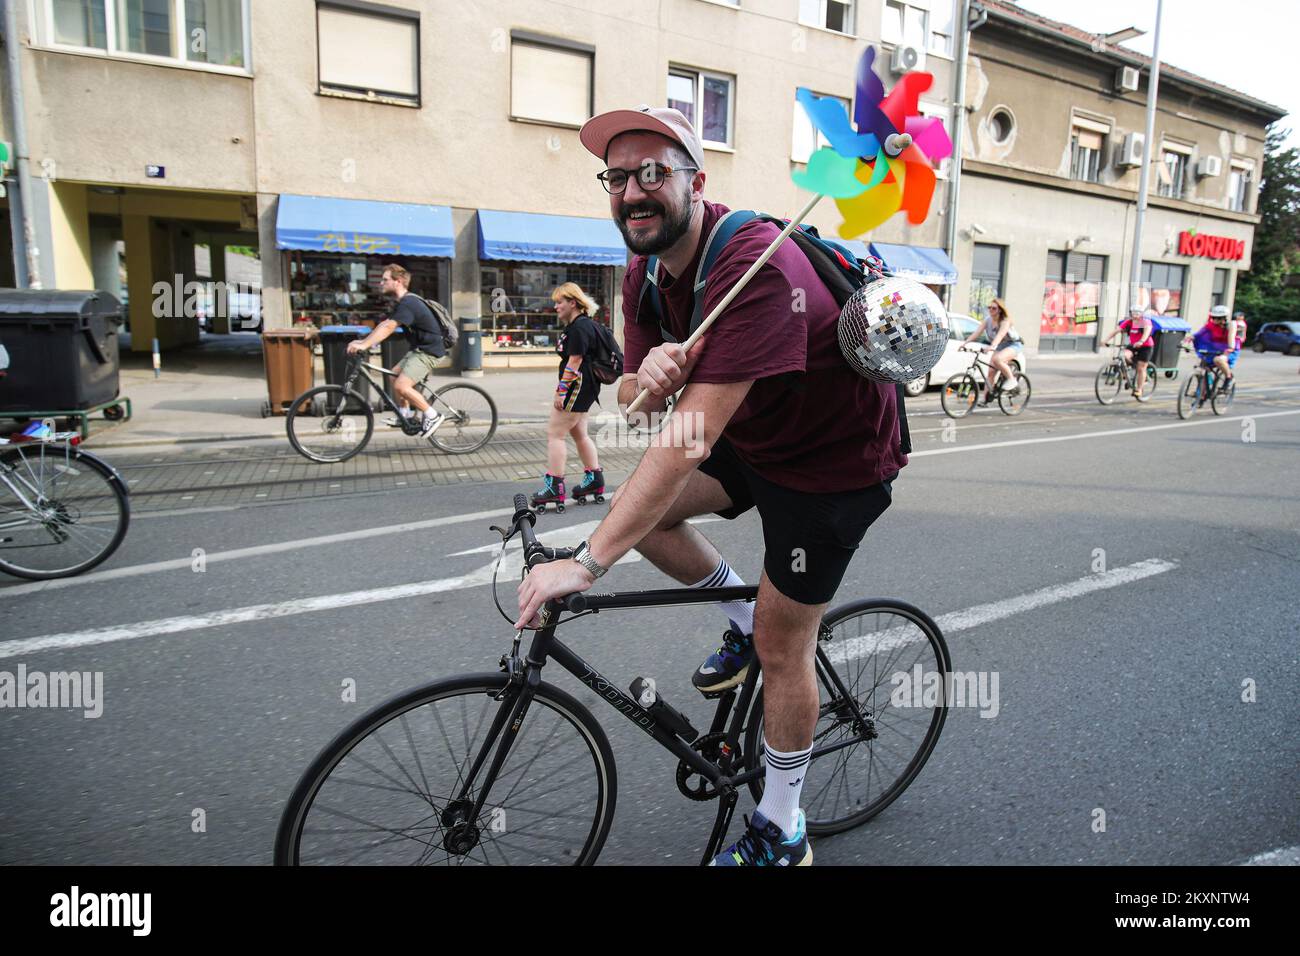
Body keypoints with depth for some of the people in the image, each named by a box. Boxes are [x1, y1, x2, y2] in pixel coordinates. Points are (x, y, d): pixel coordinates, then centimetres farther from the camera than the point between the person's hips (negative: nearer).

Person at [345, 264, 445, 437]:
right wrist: (362, 341, 5)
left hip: (428, 351, -11)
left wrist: (364, 345, -35)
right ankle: (405, 415, 23)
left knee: (401, 385, -19)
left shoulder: (408, 303, -20)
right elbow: (384, 324, 13)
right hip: (419, 349, 11)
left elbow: (388, 327, -29)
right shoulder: (405, 302, 14)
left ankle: (432, 416, -7)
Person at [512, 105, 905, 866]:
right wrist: (648, 377, -31)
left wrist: (586, 564, -39)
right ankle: (744, 620, 20)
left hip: (837, 459, -8)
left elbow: (693, 435, -39)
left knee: (782, 648, -1)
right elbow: (635, 396, -4)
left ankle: (783, 834, 22)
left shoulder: (752, 266, -32)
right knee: (639, 508, -3)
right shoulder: (647, 273, -4)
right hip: (756, 438, 8)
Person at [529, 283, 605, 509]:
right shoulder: (581, 324, 16)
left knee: (554, 433, -8)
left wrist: (561, 392, -21)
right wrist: (563, 389, 22)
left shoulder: (579, 327, -16)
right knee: (579, 433, 18)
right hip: (584, 388, 11)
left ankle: (554, 486, -5)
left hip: (577, 387, -11)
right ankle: (594, 479, 26)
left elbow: (574, 362, -22)